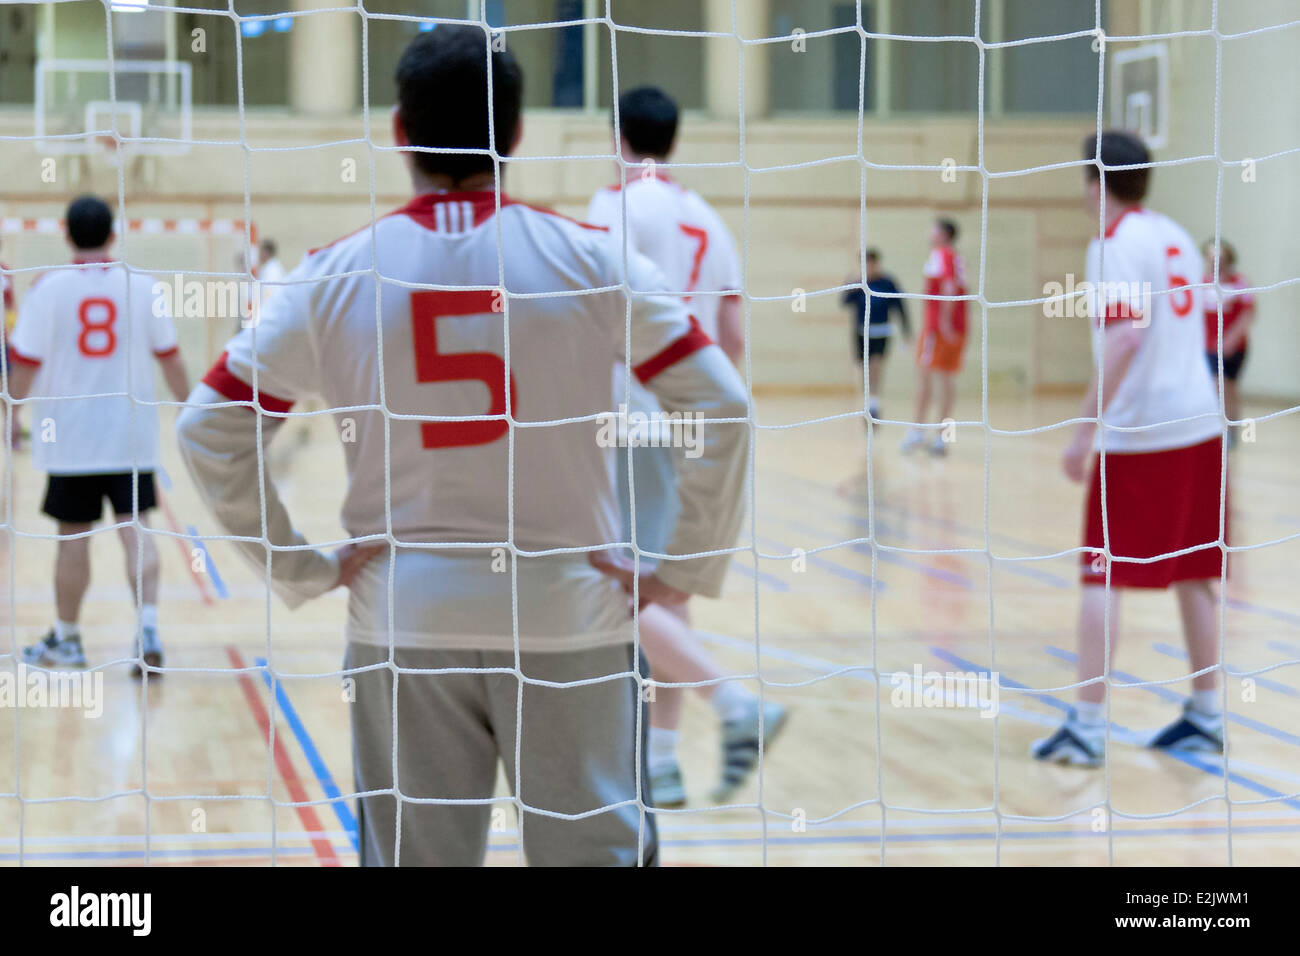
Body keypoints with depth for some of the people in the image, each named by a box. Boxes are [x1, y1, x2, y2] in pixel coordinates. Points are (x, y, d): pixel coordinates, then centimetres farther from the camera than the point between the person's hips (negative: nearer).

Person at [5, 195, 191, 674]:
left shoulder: (47, 289, -6)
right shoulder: (141, 285, -1)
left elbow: (25, 366, -5)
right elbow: (170, 359, 4)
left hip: (70, 437, -1)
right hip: (131, 435, 1)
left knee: (73, 536, 7)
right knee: (134, 527, 2)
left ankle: (66, 639, 21)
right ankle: (148, 627, -13)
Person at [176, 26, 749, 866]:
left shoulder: (334, 277, -1)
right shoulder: (592, 259, -4)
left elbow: (210, 430, 0)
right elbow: (722, 407, -6)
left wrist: (300, 571, 4)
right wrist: (688, 571, 1)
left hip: (403, 620, 1)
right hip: (568, 615, -1)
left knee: (416, 855, 10)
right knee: (595, 849, 7)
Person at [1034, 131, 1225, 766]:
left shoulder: (1115, 244, -10)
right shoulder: (1175, 237, 14)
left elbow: (1125, 339, -20)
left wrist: (1086, 429, -19)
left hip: (1136, 433, -8)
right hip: (1198, 424, 8)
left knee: (1103, 576, -4)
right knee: (1193, 575, 12)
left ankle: (1087, 726, -5)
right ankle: (1206, 717, 17)